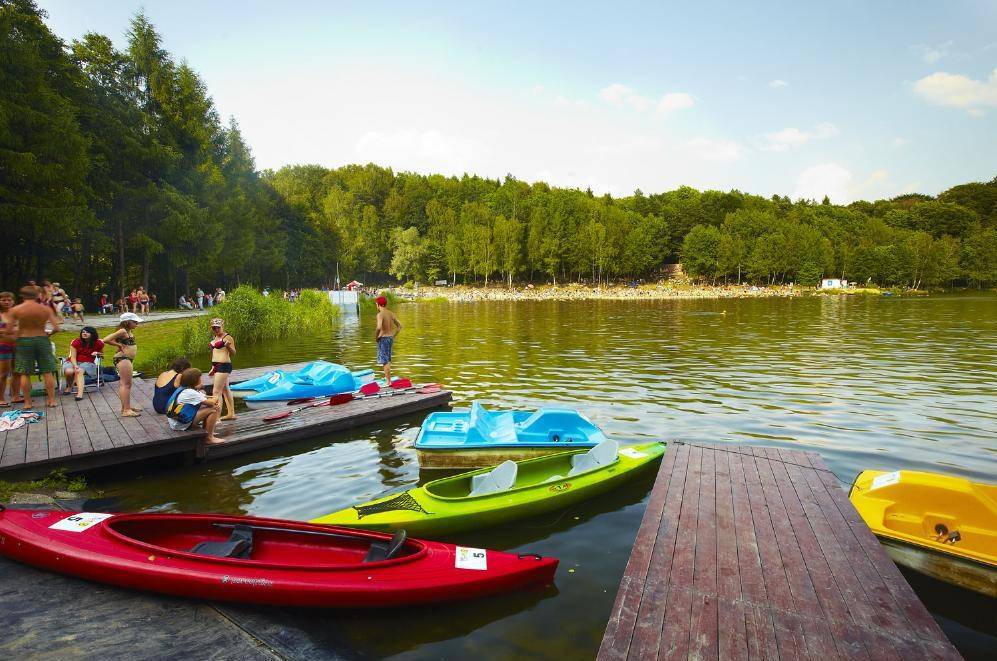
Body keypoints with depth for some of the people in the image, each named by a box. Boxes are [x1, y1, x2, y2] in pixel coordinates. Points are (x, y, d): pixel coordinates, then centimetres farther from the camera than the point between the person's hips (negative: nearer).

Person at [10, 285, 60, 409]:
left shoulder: (15, 310, -6)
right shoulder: (46, 309, -4)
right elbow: (56, 328, -10)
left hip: (23, 341, -1)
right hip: (42, 340, 1)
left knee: (24, 373, 9)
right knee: (47, 372, 8)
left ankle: (27, 402, 11)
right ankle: (52, 400, 10)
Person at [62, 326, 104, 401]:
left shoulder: (98, 343, 1)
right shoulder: (76, 342, -2)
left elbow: (102, 353, 20)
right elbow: (73, 357, -5)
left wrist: (97, 353, -4)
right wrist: (75, 365, -24)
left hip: (88, 363, -1)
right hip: (74, 362, 1)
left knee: (79, 371, -35)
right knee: (69, 371, -31)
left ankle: (80, 393, -45)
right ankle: (69, 386, 4)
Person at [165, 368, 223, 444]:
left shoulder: (183, 389, 10)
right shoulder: (190, 393, -20)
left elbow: (206, 399, 12)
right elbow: (211, 402, -19)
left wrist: (217, 402, -7)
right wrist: (215, 399, 5)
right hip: (182, 425, -10)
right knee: (213, 410, -13)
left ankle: (207, 432, 17)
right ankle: (209, 438, -5)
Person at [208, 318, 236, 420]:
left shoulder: (227, 337, -10)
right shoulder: (214, 338, 16)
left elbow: (233, 353, -11)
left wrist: (228, 346, -30)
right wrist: (213, 367, 24)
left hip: (224, 365, -9)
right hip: (216, 366, 9)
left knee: (216, 391, -13)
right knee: (225, 390, 15)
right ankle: (231, 413, 23)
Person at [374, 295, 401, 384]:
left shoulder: (380, 314, -16)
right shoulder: (391, 314, 6)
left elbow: (379, 327, -31)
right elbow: (399, 326, 11)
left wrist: (376, 336, -15)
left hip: (383, 339, -7)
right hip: (390, 338, 7)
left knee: (385, 360, -1)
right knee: (387, 359, 21)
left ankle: (388, 382, 1)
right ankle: (387, 377, 32)